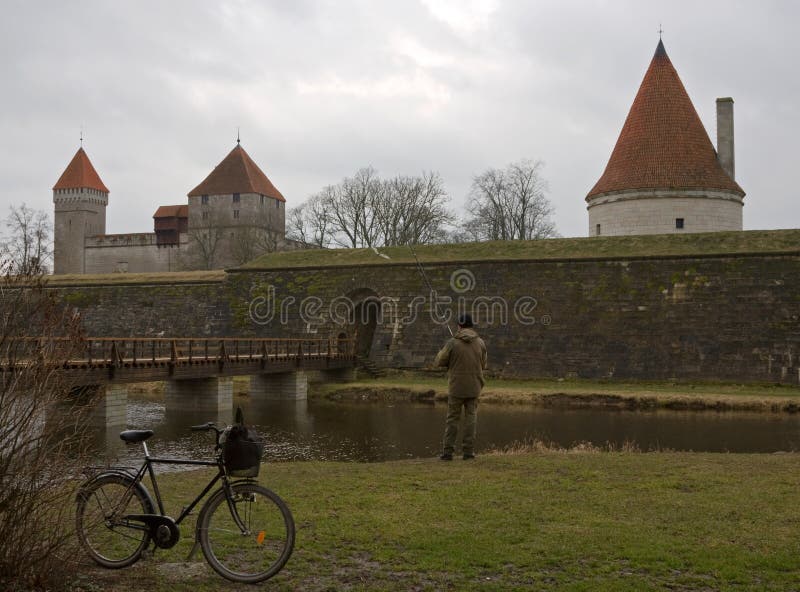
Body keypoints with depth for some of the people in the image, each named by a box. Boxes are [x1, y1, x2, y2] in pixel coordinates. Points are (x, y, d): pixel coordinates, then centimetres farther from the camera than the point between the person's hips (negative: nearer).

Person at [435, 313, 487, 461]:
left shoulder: (452, 343, -11)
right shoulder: (480, 343, -2)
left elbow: (440, 361, -2)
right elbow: (483, 365, 8)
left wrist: (442, 352, 17)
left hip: (456, 387, -2)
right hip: (474, 387, 2)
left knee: (452, 419, 7)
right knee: (471, 418, 8)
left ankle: (448, 451, 6)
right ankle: (468, 451, 5)